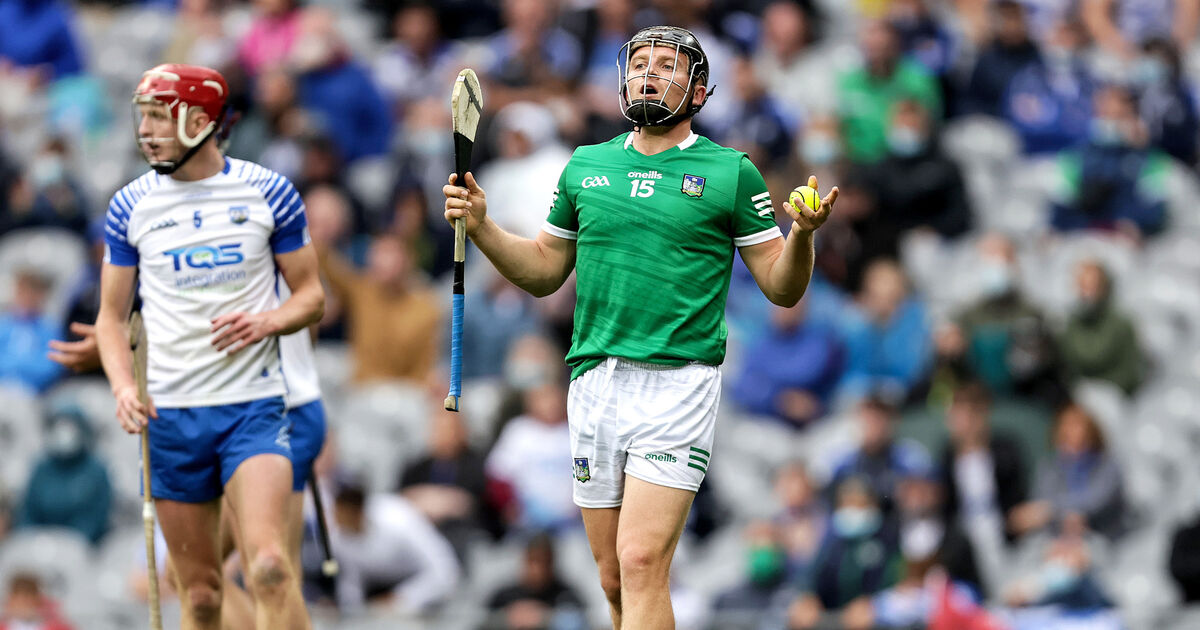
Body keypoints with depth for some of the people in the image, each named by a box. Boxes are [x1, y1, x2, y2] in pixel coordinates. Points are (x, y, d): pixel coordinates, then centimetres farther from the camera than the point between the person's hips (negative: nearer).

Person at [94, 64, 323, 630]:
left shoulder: (268, 192, 0)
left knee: (269, 568, -20)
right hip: (171, 412, 2)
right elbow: (111, 315, 10)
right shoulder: (131, 206, 4)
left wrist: (266, 322, -13)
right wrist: (123, 386, -8)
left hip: (253, 406, -2)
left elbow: (311, 295, 8)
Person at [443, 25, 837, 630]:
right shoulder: (585, 166, 14)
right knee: (614, 578, 6)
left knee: (642, 562, -18)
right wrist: (481, 227, 7)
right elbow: (543, 271, 22)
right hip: (594, 380, 5)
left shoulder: (731, 173, 3)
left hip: (678, 384, -5)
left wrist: (802, 234, -17)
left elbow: (782, 288, 3)